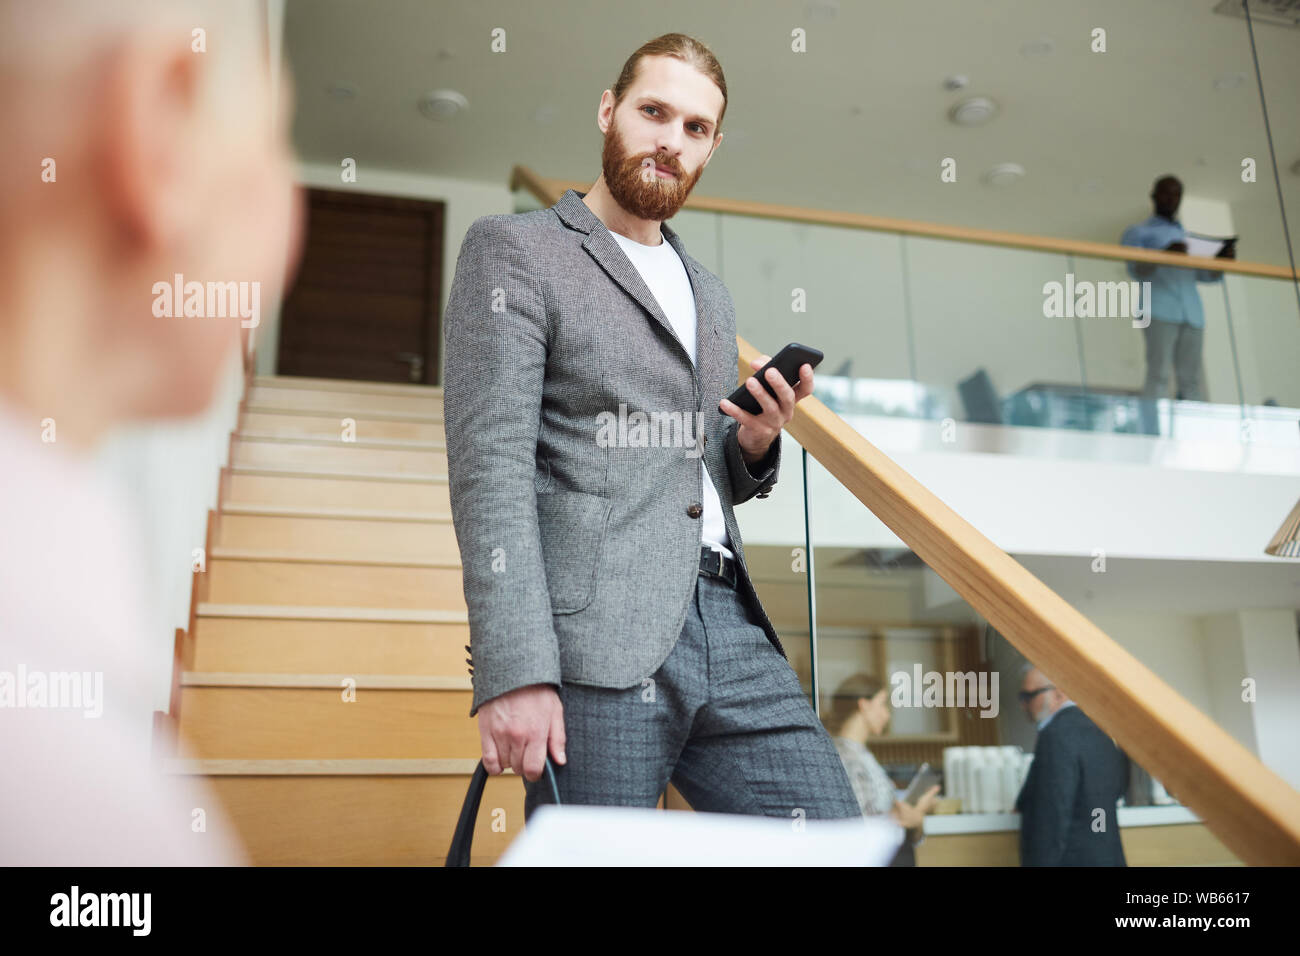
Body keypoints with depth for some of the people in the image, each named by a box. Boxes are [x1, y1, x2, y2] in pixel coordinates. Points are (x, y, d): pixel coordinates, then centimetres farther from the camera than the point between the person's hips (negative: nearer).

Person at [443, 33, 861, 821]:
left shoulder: (710, 295, 23)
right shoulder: (514, 250, 3)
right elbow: (490, 466, -8)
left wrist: (755, 441, 4)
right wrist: (514, 673, -17)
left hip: (729, 624, 6)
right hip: (597, 645, -6)